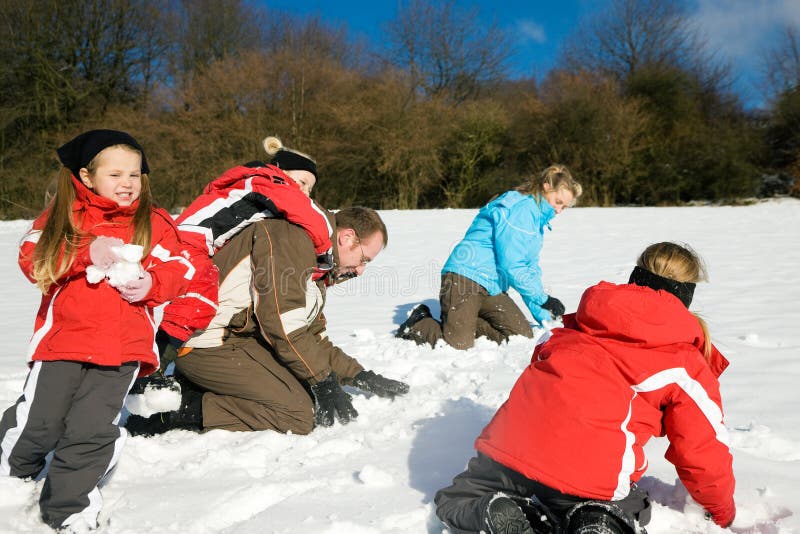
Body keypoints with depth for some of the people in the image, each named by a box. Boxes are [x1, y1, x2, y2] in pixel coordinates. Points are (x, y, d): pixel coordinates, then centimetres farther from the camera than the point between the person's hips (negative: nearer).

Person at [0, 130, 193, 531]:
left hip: (122, 346, 0)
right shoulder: (62, 215, 5)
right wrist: (86, 252, -18)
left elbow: (177, 269, 4)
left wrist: (150, 283, -16)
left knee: (92, 430, -1)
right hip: (62, 337, 1)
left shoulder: (155, 223, 5)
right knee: (38, 424, 8)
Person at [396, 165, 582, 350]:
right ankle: (418, 324, 8)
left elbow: (530, 270, 19)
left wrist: (544, 317, 12)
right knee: (459, 346, -19)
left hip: (493, 288, 10)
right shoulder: (521, 208, -12)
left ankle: (465, 324, 4)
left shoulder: (537, 218, 19)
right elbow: (511, 266, -19)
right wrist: (544, 299, -10)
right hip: (465, 279, -10)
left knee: (523, 335, -6)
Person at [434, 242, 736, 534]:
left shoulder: (580, 321, 21)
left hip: (511, 446, 2)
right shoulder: (686, 364, 11)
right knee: (630, 508, 34)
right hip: (591, 477, -2)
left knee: (454, 502, 28)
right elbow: (703, 451, 14)